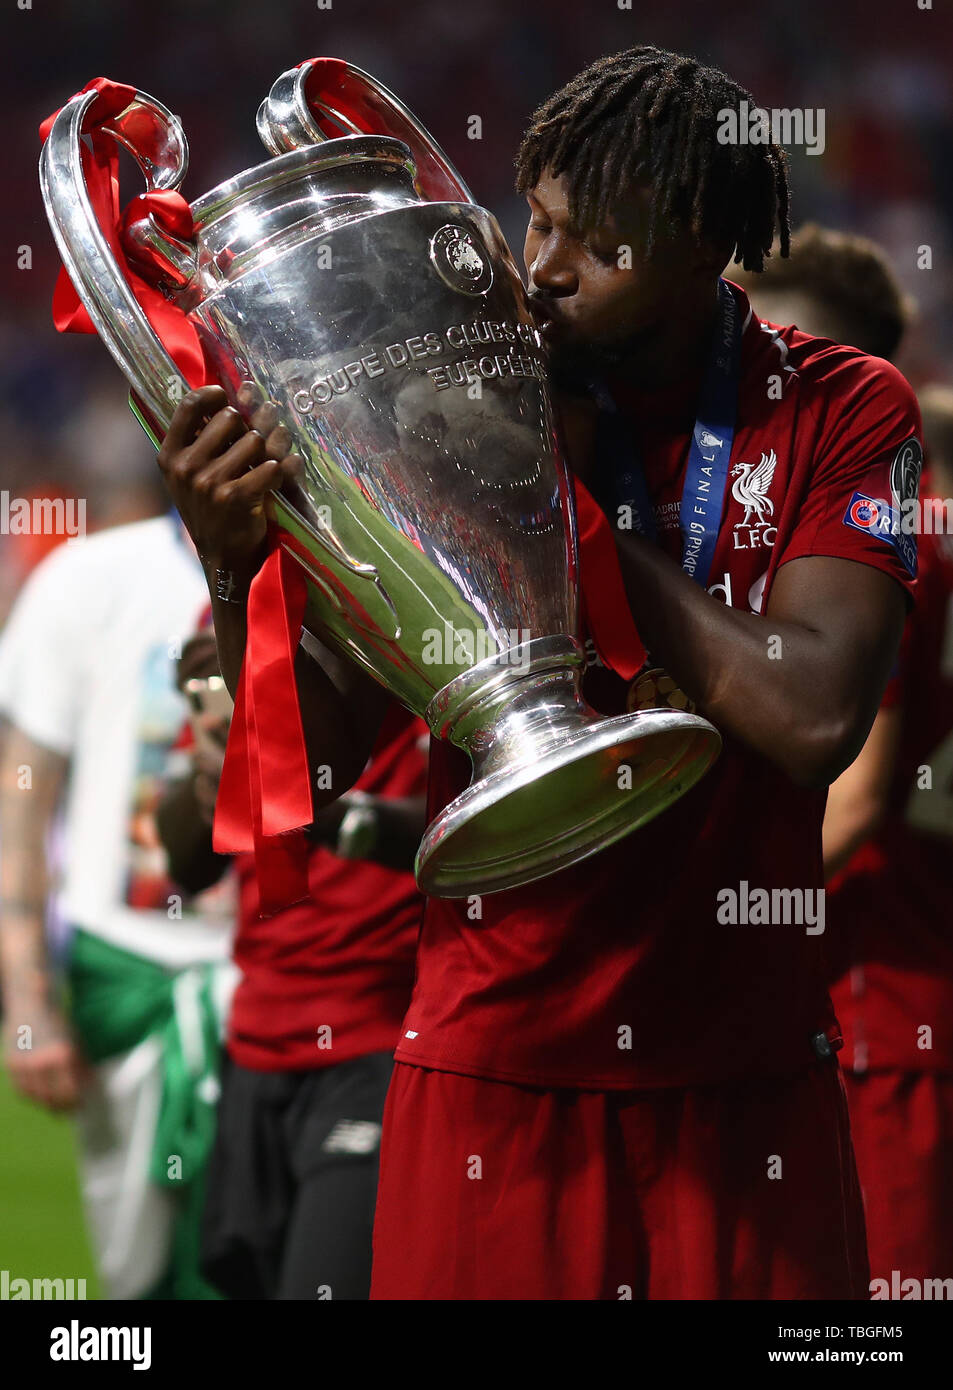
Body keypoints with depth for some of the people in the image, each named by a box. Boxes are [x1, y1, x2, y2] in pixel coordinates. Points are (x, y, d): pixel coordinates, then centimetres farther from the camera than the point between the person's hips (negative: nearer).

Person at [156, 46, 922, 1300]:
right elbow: (324, 750, -2)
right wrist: (229, 558, -19)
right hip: (497, 1066, 1)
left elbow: (816, 719, -17)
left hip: (744, 1087, 0)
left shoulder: (844, 414, -3)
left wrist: (582, 507, -14)